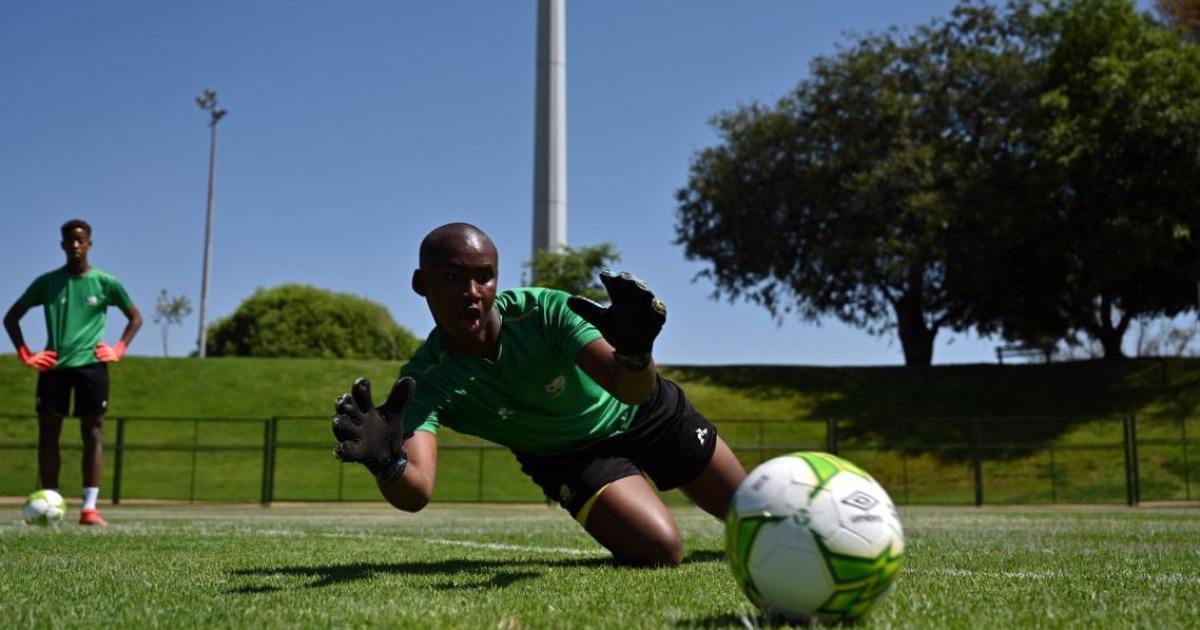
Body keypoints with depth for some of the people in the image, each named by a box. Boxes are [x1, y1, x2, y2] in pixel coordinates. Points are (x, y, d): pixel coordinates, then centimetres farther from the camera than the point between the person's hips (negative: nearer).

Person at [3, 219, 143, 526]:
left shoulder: (105, 282, 5)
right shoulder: (47, 281, 6)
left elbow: (136, 317, 14)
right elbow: (11, 317, 13)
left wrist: (118, 349, 1)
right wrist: (25, 354, 2)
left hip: (91, 365, -1)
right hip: (53, 366, 1)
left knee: (92, 435, -3)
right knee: (48, 435, 0)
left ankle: (89, 507, -3)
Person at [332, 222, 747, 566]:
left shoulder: (545, 311, -33)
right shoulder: (425, 381, -30)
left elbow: (635, 390, -42)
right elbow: (417, 493, -45)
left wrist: (635, 353, -66)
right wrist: (389, 464, -69)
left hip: (641, 413, 1)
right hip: (569, 455, 0)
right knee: (660, 553, -23)